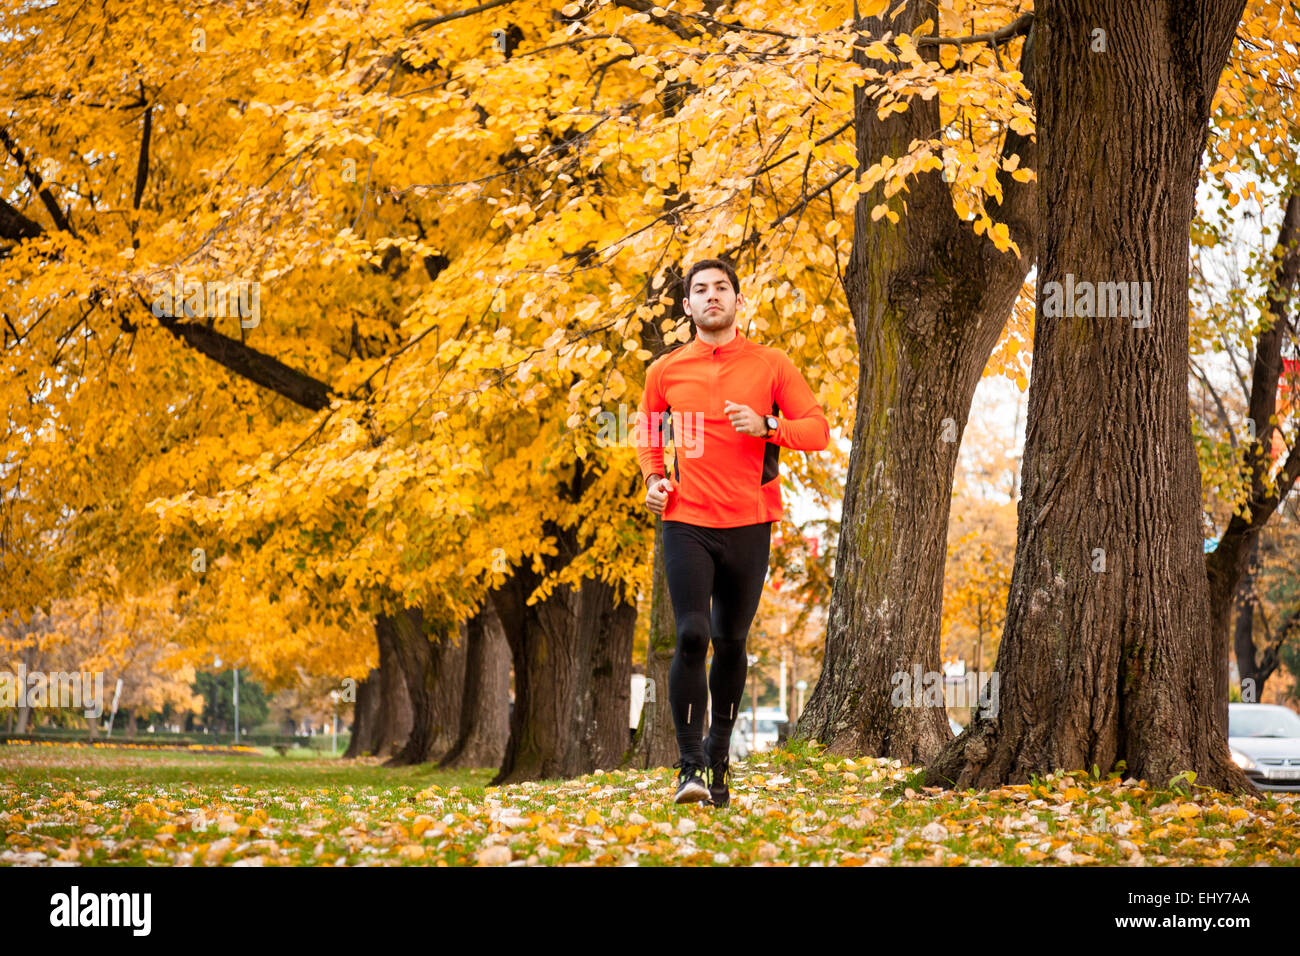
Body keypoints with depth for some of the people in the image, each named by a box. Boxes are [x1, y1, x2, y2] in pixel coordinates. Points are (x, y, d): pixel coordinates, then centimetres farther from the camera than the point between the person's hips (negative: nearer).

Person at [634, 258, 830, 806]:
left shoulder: (771, 365, 3)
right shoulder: (665, 371, 7)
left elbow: (818, 430, 1)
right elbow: (648, 433, 23)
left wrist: (766, 426, -16)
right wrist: (654, 478, 5)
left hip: (749, 524, 1)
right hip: (686, 522, -1)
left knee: (731, 641, 9)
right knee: (691, 636, -15)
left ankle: (718, 756, 25)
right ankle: (690, 767, -12)